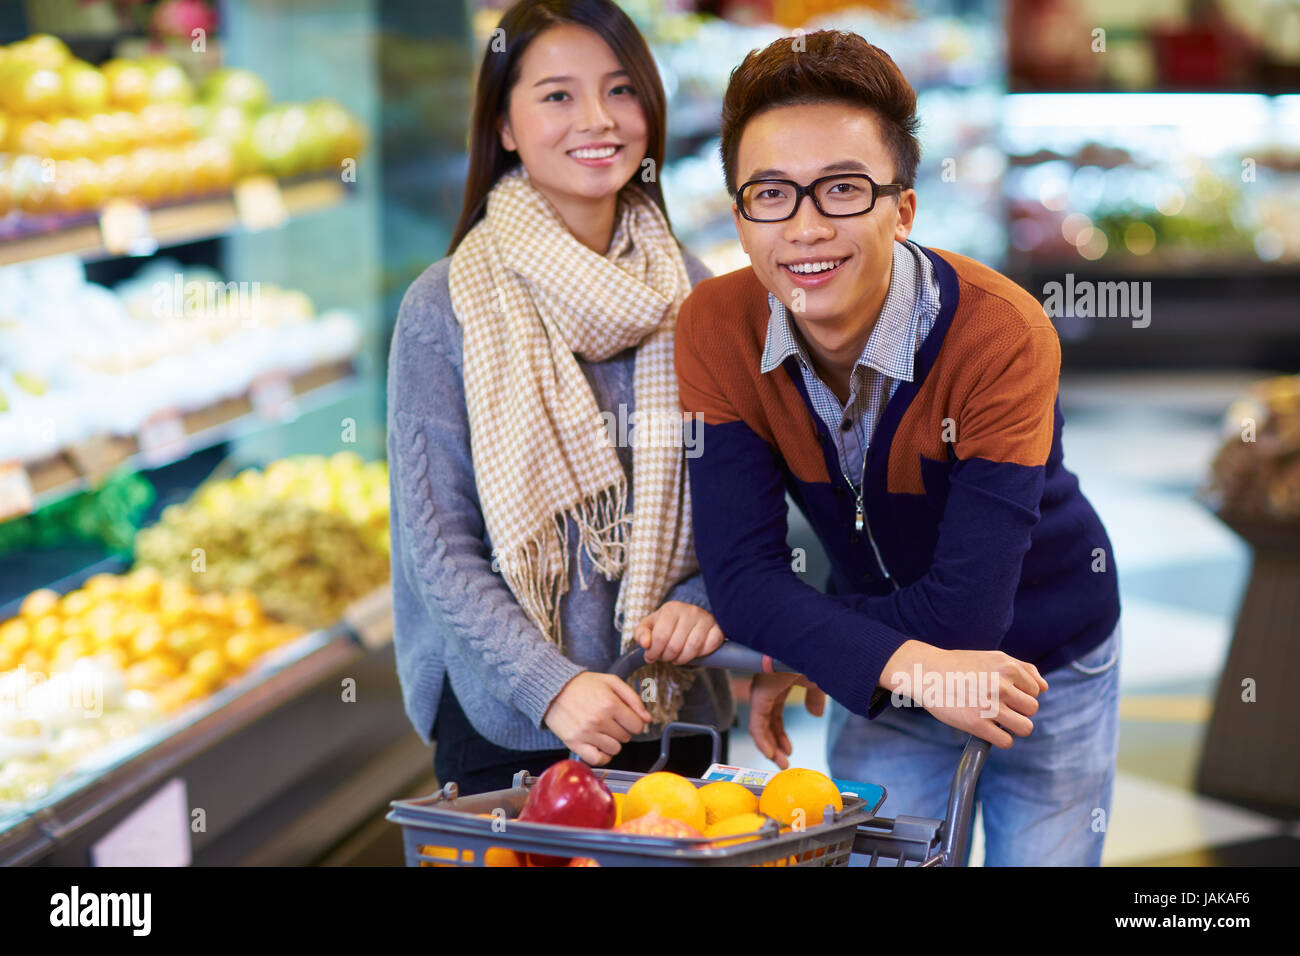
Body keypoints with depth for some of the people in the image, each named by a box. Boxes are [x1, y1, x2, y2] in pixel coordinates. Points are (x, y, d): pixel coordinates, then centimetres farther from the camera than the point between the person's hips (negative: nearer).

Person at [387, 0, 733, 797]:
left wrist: (705, 601, -12)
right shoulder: (446, 306, -7)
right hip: (504, 724, -3)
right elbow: (435, 543, -10)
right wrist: (553, 685, -21)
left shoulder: (692, 295, 4)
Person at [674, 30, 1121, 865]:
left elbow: (965, 609, -31)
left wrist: (804, 650, -19)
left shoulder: (1001, 334, -31)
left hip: (1048, 663, -2)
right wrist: (909, 666, -34)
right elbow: (742, 572, -23)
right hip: (874, 683, 2)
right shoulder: (717, 332, -19)